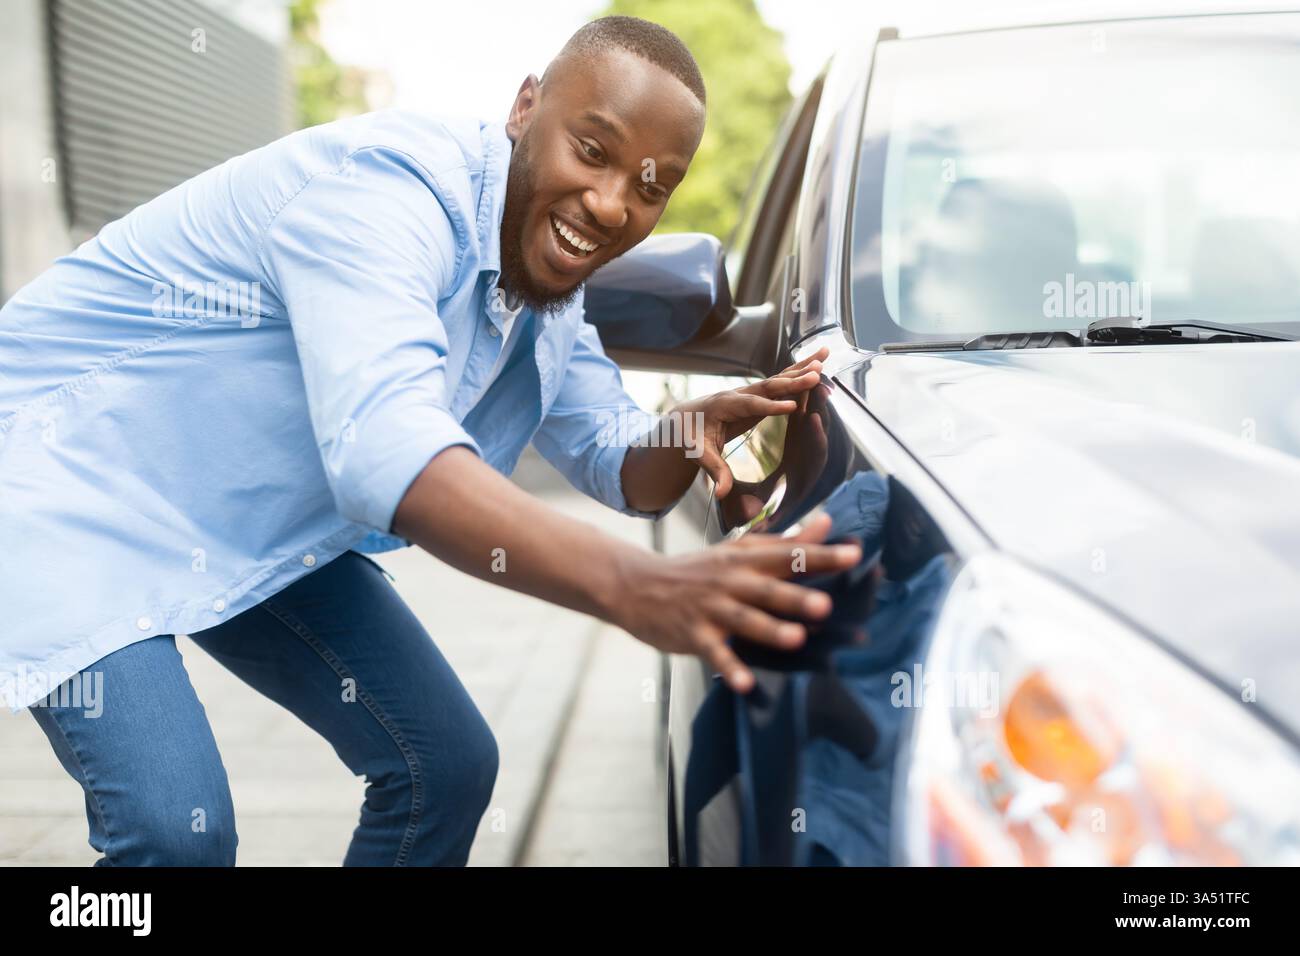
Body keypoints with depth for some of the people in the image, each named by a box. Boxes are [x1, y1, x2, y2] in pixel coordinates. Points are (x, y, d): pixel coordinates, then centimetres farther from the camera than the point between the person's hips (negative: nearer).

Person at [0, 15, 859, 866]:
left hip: (263, 530, 8)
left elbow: (619, 466, 7)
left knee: (449, 765, 3)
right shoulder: (387, 185, -30)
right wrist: (635, 586, -58)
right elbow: (387, 448, -46)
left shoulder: (553, 299, -1)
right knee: (177, 827, -25)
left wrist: (689, 435, -19)